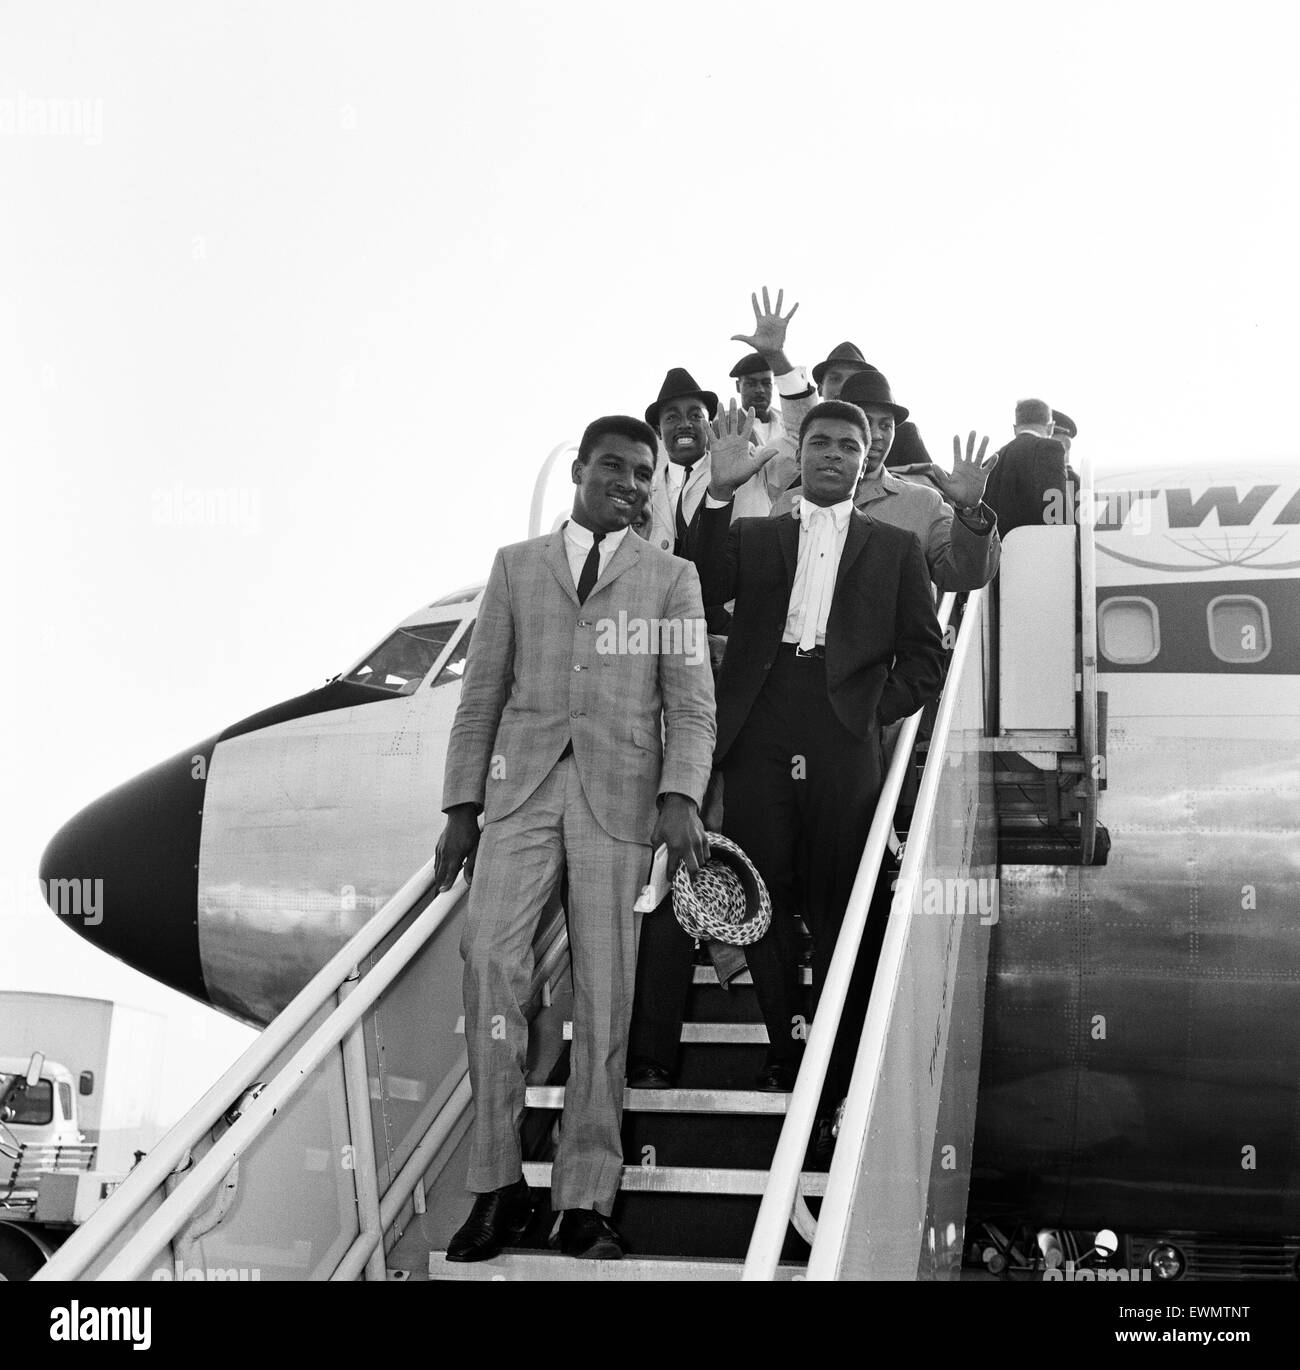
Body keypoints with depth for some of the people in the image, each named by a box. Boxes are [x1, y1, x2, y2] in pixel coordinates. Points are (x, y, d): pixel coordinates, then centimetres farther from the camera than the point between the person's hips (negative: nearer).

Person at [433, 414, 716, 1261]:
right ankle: (500, 1184, -4)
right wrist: (462, 804, 5)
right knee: (490, 958, -14)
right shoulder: (516, 565, 18)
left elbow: (692, 703, 4)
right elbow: (482, 692, 14)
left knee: (605, 987, -4)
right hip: (521, 785, 1)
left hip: (620, 793, -1)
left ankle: (585, 1200, 3)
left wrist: (681, 797, -13)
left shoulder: (672, 578, 14)